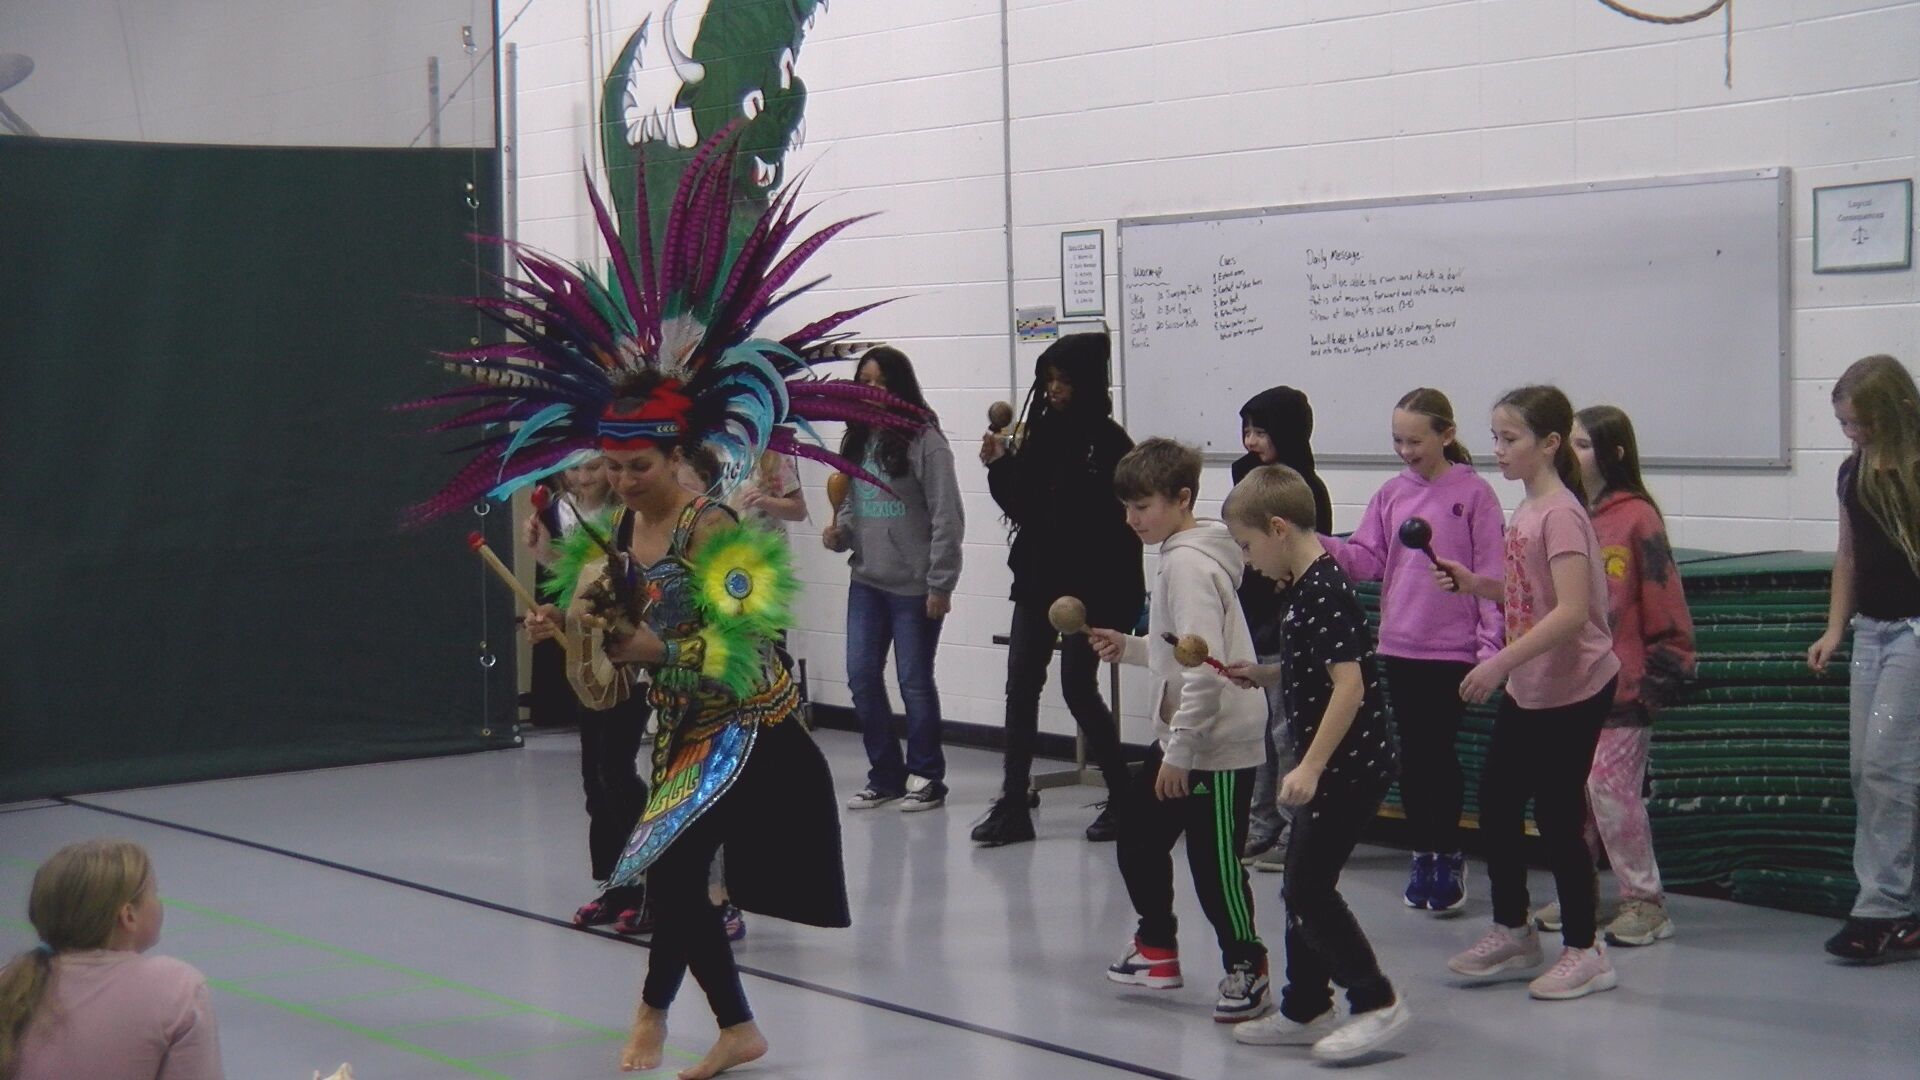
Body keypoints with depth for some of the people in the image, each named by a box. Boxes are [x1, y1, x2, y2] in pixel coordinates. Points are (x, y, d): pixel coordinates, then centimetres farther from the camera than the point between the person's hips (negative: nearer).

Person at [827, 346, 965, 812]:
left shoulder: (925, 441, -11)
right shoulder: (857, 441, 10)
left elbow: (947, 518, -12)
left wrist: (940, 584, -14)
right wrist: (839, 533, -3)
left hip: (914, 585, -6)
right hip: (866, 582, 6)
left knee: (915, 681, 2)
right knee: (861, 677, 6)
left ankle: (927, 778, 17)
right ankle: (885, 775, 20)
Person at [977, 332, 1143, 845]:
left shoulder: (1107, 442, -10)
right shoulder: (1040, 432, 7)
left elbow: (1118, 522, -13)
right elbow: (1021, 506, 10)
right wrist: (999, 466, -4)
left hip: (1090, 586, -6)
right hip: (1037, 578, 6)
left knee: (1077, 687, -2)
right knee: (1021, 685, 2)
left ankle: (1124, 796, 16)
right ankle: (1013, 806, 6)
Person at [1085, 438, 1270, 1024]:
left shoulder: (1187, 564, -20)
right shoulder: (1179, 555, 11)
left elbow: (1204, 667, -26)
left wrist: (1180, 752, -23)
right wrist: (1129, 647, 7)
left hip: (1219, 742, -10)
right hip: (1181, 736, 10)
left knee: (1214, 861, 0)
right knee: (1137, 834, 18)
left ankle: (1245, 966, 16)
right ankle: (1157, 945, 34)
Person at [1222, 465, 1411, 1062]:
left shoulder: (1324, 591, -19)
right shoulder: (1306, 586, 11)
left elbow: (1349, 683, -25)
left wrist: (1311, 766, -26)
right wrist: (1264, 673, 11)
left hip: (1352, 765, -10)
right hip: (1334, 766, 10)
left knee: (1307, 889, -7)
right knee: (1303, 885, 14)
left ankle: (1376, 1001, 2)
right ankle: (1305, 1009, 23)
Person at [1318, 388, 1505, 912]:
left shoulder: (1474, 495, -5)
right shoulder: (1390, 495, 8)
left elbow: (1490, 574, -6)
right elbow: (1366, 560, 3)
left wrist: (1490, 643, -10)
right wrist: (1318, 544, -14)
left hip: (1452, 648, -4)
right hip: (1399, 647, 4)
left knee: (1440, 751, 0)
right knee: (1411, 753, 10)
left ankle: (1449, 856, 13)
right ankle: (1421, 853, 21)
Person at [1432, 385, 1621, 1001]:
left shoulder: (1559, 513, -19)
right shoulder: (1528, 511, 9)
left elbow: (1571, 610, -27)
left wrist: (1500, 663, -30)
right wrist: (1476, 585, 3)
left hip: (1574, 690, -9)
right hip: (1528, 689, 9)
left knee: (1558, 816, -1)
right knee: (1496, 802, 14)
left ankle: (1583, 952, 12)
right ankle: (1512, 932, 29)